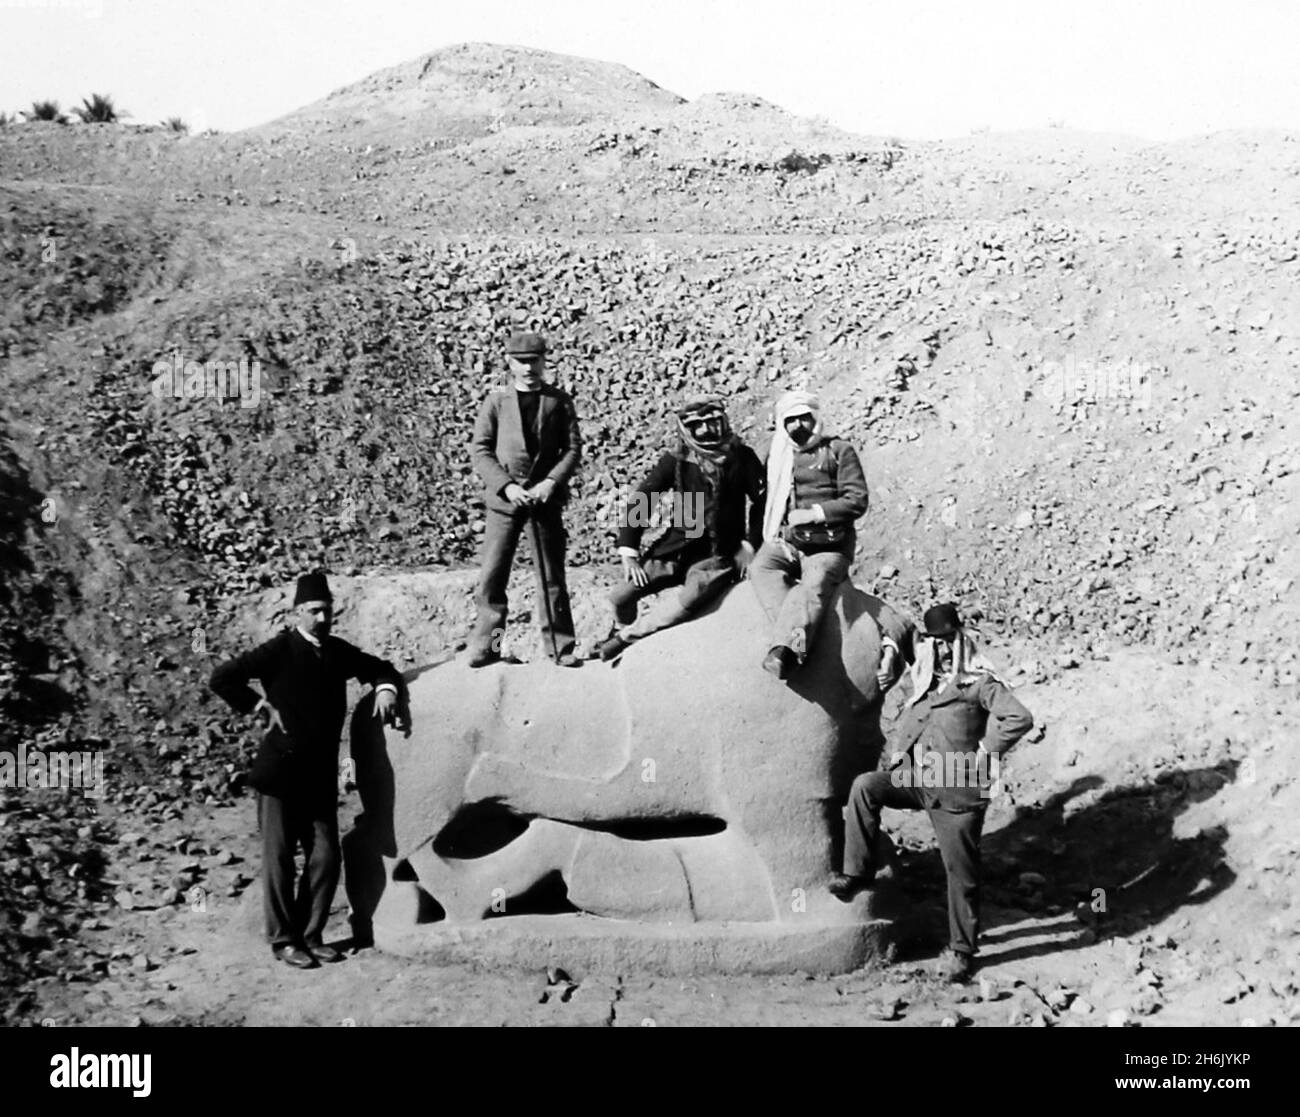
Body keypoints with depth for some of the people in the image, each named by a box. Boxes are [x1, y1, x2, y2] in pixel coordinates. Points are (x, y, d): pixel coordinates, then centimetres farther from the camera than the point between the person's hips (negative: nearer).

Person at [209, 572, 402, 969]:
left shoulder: (338, 652, 9)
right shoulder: (279, 650, -7)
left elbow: (379, 668, 24)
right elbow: (222, 678, -9)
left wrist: (386, 687, 3)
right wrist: (260, 706, -10)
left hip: (321, 775, 5)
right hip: (280, 772, -5)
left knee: (326, 857, 3)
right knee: (279, 858, 2)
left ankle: (311, 935, 16)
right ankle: (283, 940, 10)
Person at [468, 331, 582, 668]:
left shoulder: (559, 401, 7)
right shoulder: (495, 403, 6)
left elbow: (573, 449, 4)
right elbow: (481, 452, 1)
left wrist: (551, 482, -11)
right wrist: (506, 486, -12)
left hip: (546, 497, 0)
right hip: (504, 499, 0)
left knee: (551, 576, 3)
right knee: (491, 575, -3)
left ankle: (561, 647, 10)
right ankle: (486, 646, 4)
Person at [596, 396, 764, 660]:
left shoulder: (741, 458, 1)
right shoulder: (676, 461, 1)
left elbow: (762, 501, 5)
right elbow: (638, 502, 0)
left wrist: (749, 545, -5)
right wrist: (628, 554, -8)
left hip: (719, 555, -2)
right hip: (675, 549, 2)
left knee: (691, 598, -32)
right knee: (621, 596, -15)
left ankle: (625, 637, -14)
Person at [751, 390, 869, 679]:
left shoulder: (838, 451, 4)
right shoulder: (777, 455, 18)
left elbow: (857, 501, -3)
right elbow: (766, 502, 22)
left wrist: (814, 514, -12)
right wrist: (773, 536, 5)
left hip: (828, 546, -4)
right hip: (785, 541, 4)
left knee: (814, 584, -32)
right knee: (762, 568, -27)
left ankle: (784, 649, -52)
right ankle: (796, 637, -46)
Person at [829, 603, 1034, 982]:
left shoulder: (979, 683, -4)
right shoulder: (924, 683, 18)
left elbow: (1020, 719, -15)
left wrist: (983, 752, -14)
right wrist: (901, 757, 18)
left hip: (957, 788, -6)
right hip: (913, 779, 6)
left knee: (961, 869, 0)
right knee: (864, 787, -21)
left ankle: (961, 948, 14)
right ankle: (858, 873, -16)